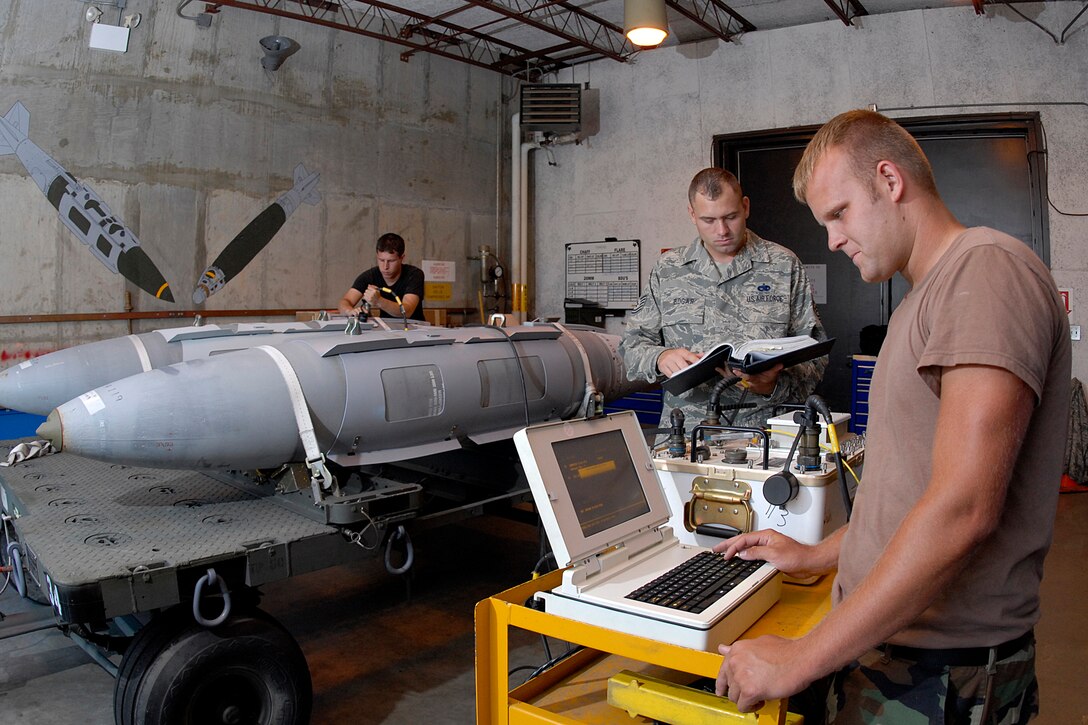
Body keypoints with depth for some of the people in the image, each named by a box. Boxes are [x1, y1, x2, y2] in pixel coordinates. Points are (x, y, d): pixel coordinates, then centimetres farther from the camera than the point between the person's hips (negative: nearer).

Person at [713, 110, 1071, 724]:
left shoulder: (988, 268, -17)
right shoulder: (927, 296, 15)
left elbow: (963, 509, -28)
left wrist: (802, 659, -24)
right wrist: (818, 555, 19)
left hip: (941, 674, -8)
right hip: (883, 643, 8)